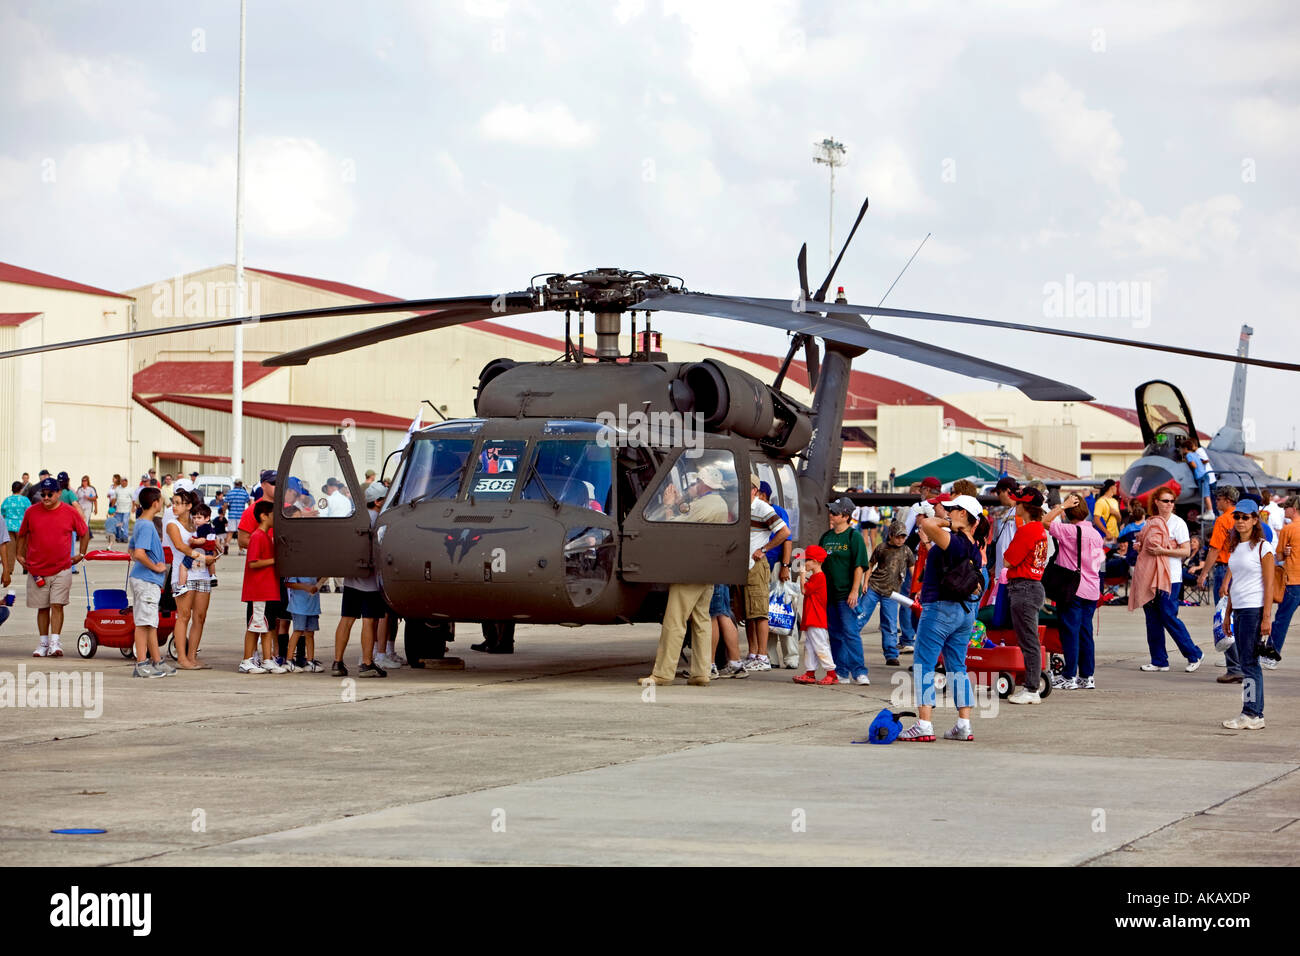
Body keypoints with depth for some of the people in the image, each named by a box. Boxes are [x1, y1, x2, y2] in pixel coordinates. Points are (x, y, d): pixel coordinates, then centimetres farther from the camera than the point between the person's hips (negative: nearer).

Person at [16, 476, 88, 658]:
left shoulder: (70, 512, -2)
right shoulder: (31, 512, 2)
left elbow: (84, 532, 13)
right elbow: (22, 534, 17)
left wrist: (81, 554, 11)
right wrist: (20, 555, 14)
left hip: (61, 569, -2)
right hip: (36, 569, 2)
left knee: (57, 605, -8)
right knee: (42, 607, 7)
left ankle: (54, 643, -7)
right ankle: (43, 643, 17)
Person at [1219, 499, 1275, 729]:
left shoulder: (1262, 547, -7)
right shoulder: (1235, 548, 15)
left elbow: (1269, 585, -10)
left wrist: (1266, 617, -16)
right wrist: (1228, 614, 18)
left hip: (1255, 609, -8)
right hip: (1238, 610, 8)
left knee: (1249, 662, -10)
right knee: (1246, 662, 8)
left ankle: (1252, 714, -9)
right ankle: (1256, 714, 11)